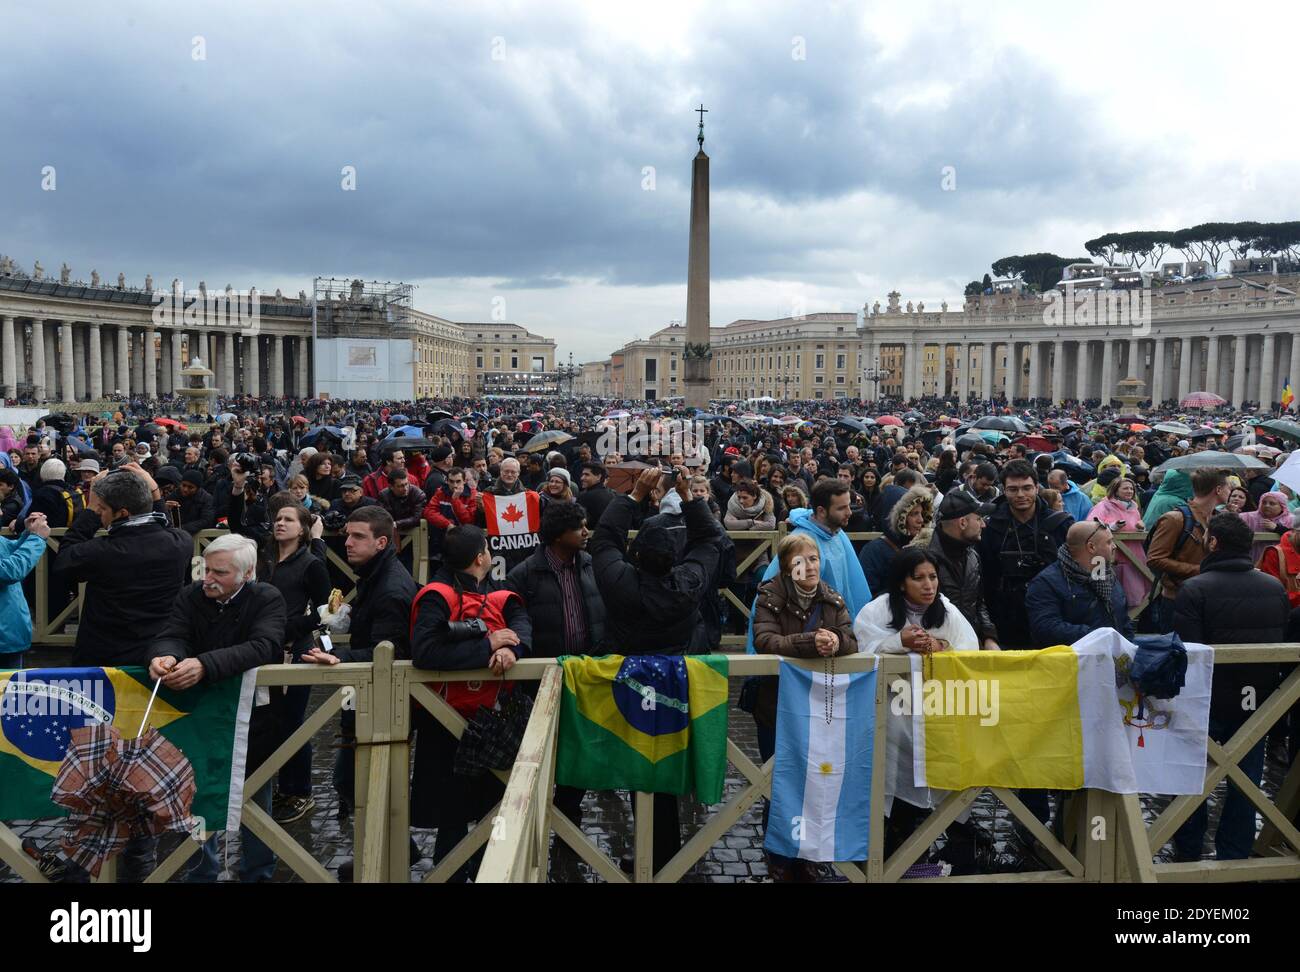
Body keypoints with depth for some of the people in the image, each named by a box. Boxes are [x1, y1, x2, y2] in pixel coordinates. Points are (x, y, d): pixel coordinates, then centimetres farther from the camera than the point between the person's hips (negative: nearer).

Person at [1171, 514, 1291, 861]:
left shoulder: (1193, 589, -18)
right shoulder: (1275, 587, 0)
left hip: (1208, 701, -3)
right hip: (1257, 702, 3)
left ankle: (1188, 853, 26)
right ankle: (1233, 857, 19)